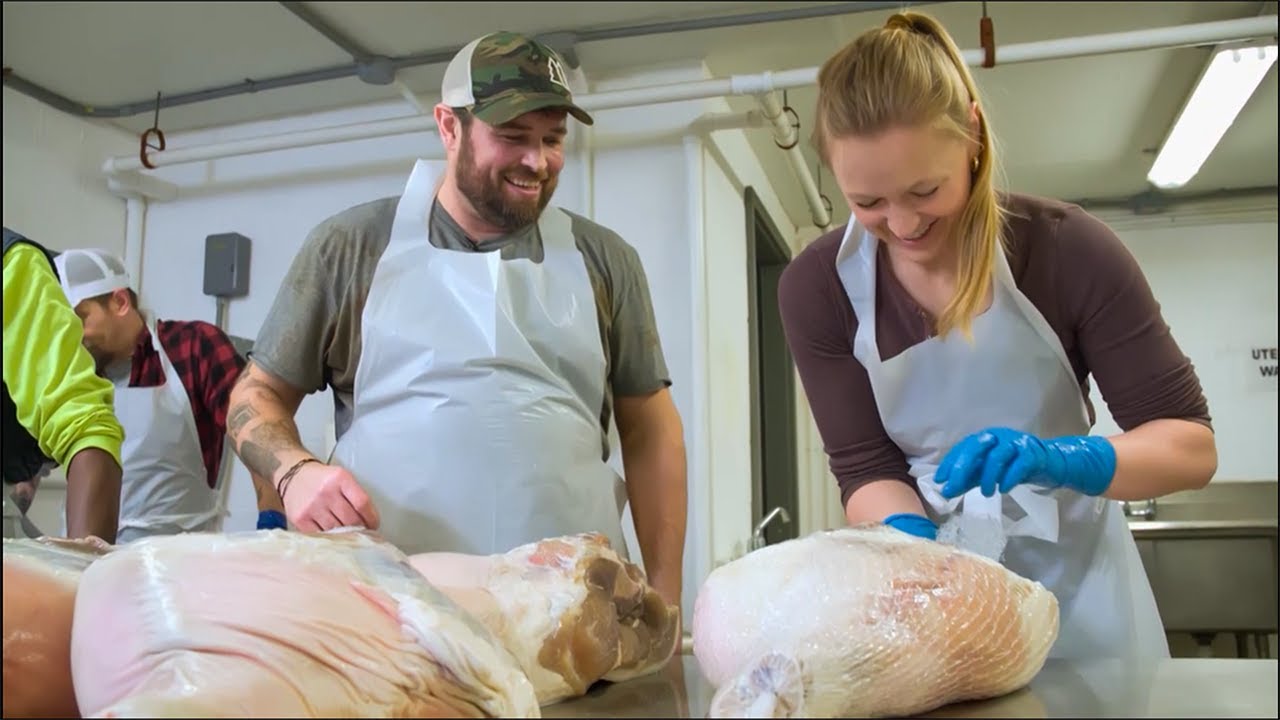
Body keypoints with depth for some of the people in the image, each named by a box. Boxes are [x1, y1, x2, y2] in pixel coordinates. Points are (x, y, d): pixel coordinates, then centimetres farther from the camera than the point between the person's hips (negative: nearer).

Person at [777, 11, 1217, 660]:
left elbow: (1191, 445, -14)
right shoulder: (816, 288, -15)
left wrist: (1061, 460, -33)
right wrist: (914, 543, -33)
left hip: (1072, 581, 1)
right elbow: (865, 469, -13)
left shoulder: (1068, 249, -17)